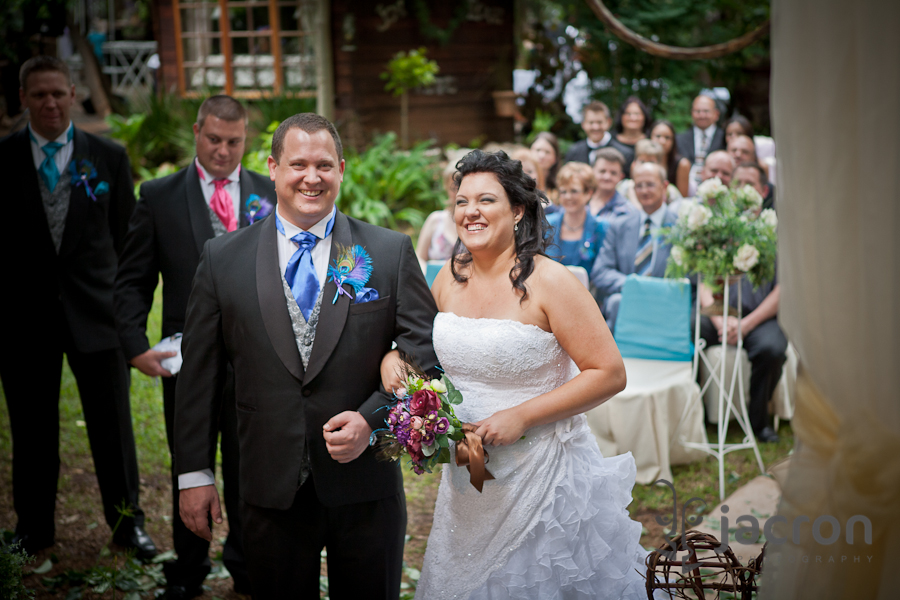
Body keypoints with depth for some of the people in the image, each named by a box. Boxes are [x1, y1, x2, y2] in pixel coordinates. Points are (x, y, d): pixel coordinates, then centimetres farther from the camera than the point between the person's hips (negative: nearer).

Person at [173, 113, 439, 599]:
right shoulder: (222, 259, 2)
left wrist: (372, 419, -16)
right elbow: (200, 372, 3)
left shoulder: (391, 253, -1)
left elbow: (425, 354, -2)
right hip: (270, 492, 1)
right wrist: (193, 472, 2)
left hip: (367, 489, 0)